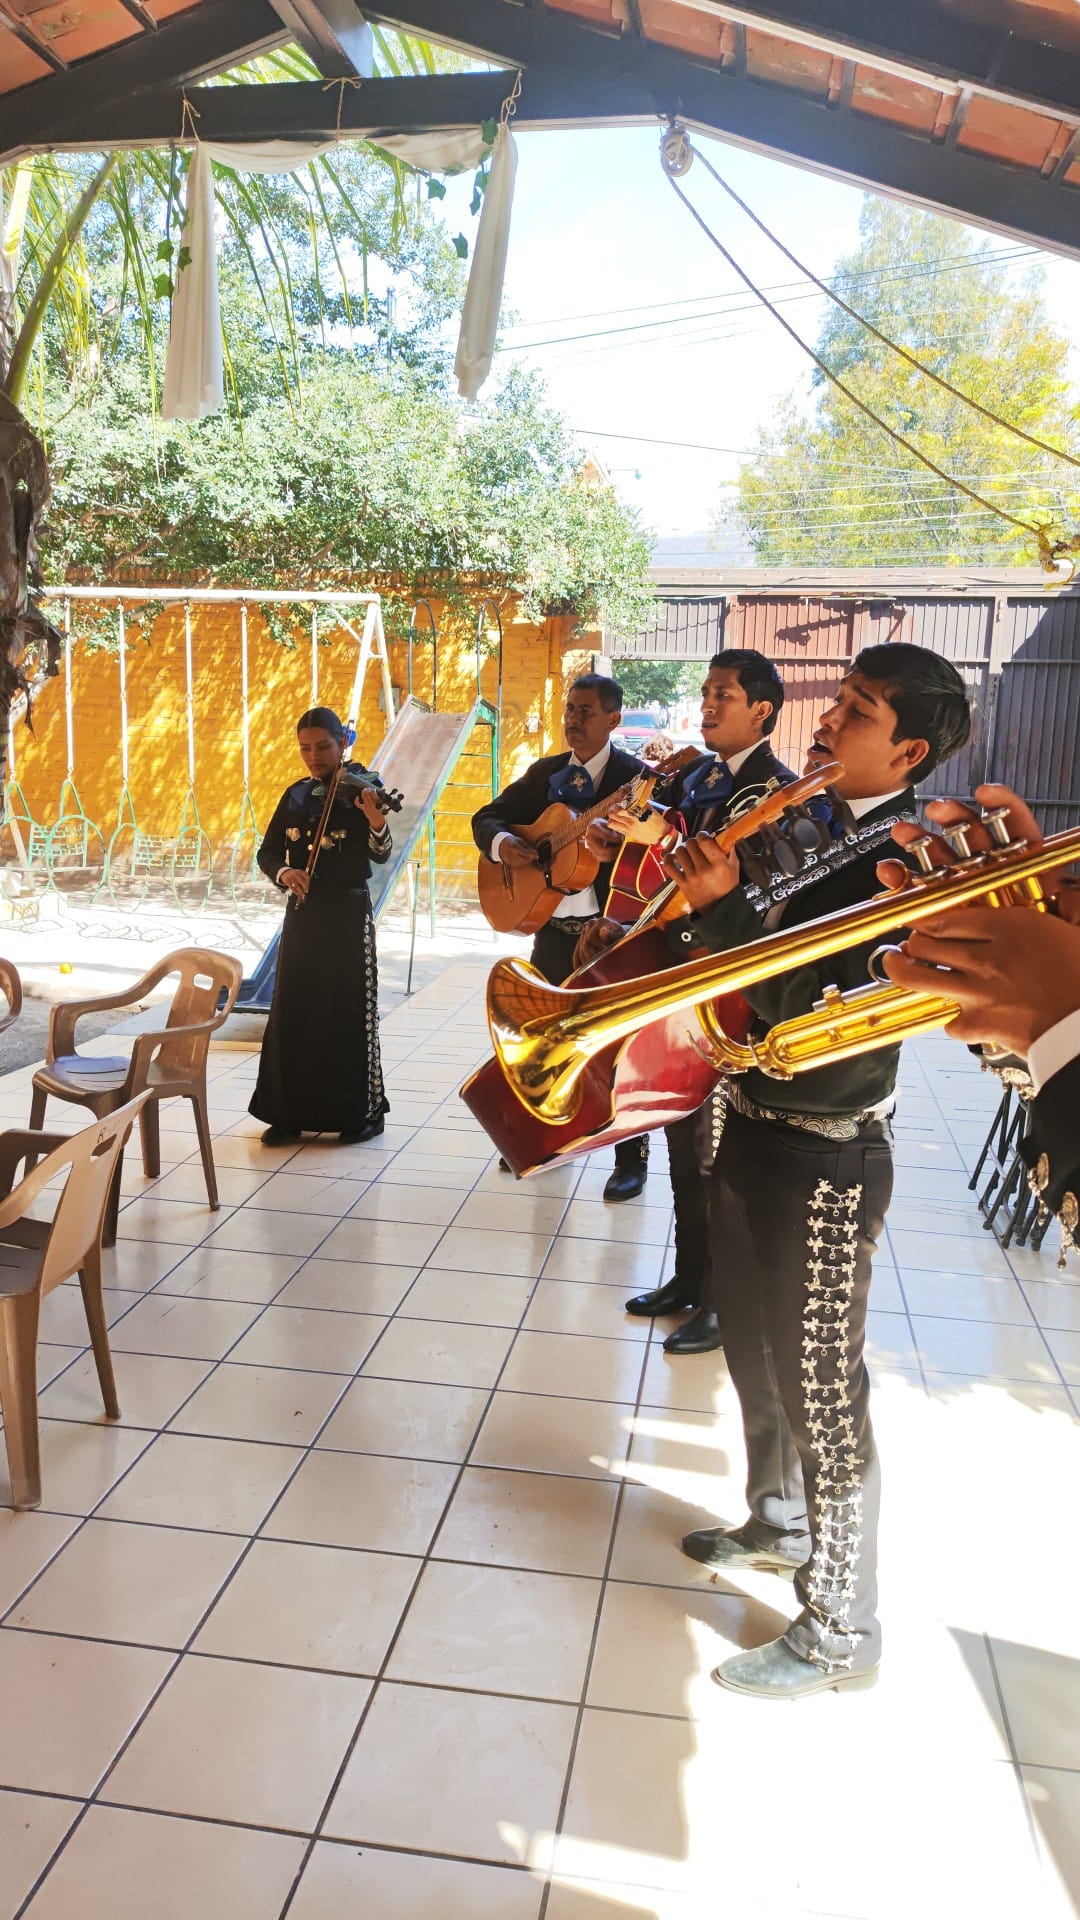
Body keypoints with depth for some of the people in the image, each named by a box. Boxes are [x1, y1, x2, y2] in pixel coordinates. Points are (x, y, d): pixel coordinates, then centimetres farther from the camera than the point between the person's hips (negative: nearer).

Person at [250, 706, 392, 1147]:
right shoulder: (296, 795, 8)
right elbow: (267, 852, 10)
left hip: (348, 915, -5)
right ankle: (290, 1112, 17)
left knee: (351, 1013, 0)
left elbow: (379, 855, -17)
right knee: (290, 1013, 6)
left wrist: (376, 821, -38)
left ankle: (365, 1111, 12)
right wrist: (283, 872, -13)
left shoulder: (359, 792, -6)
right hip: (302, 914, 5)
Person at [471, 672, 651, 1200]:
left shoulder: (636, 777, -8)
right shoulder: (544, 772, 9)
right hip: (553, 930, 6)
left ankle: (632, 1158, 13)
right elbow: (487, 816, 11)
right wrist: (500, 842, -11)